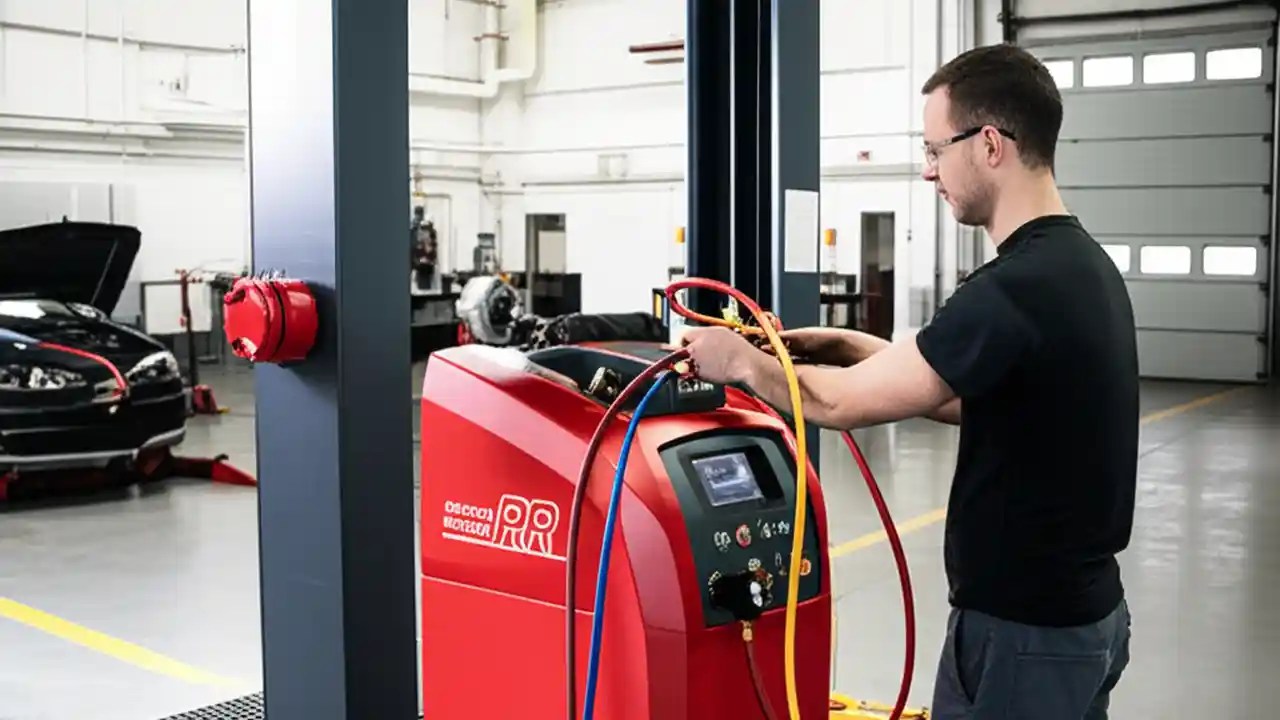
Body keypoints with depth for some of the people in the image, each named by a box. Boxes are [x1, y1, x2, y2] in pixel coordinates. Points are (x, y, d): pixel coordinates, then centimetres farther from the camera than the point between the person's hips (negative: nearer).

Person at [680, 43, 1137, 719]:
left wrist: (744, 362, -5)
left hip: (1022, 630, -9)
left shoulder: (1015, 288, -25)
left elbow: (843, 403, -23)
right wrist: (856, 348, 9)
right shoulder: (1084, 264, 6)